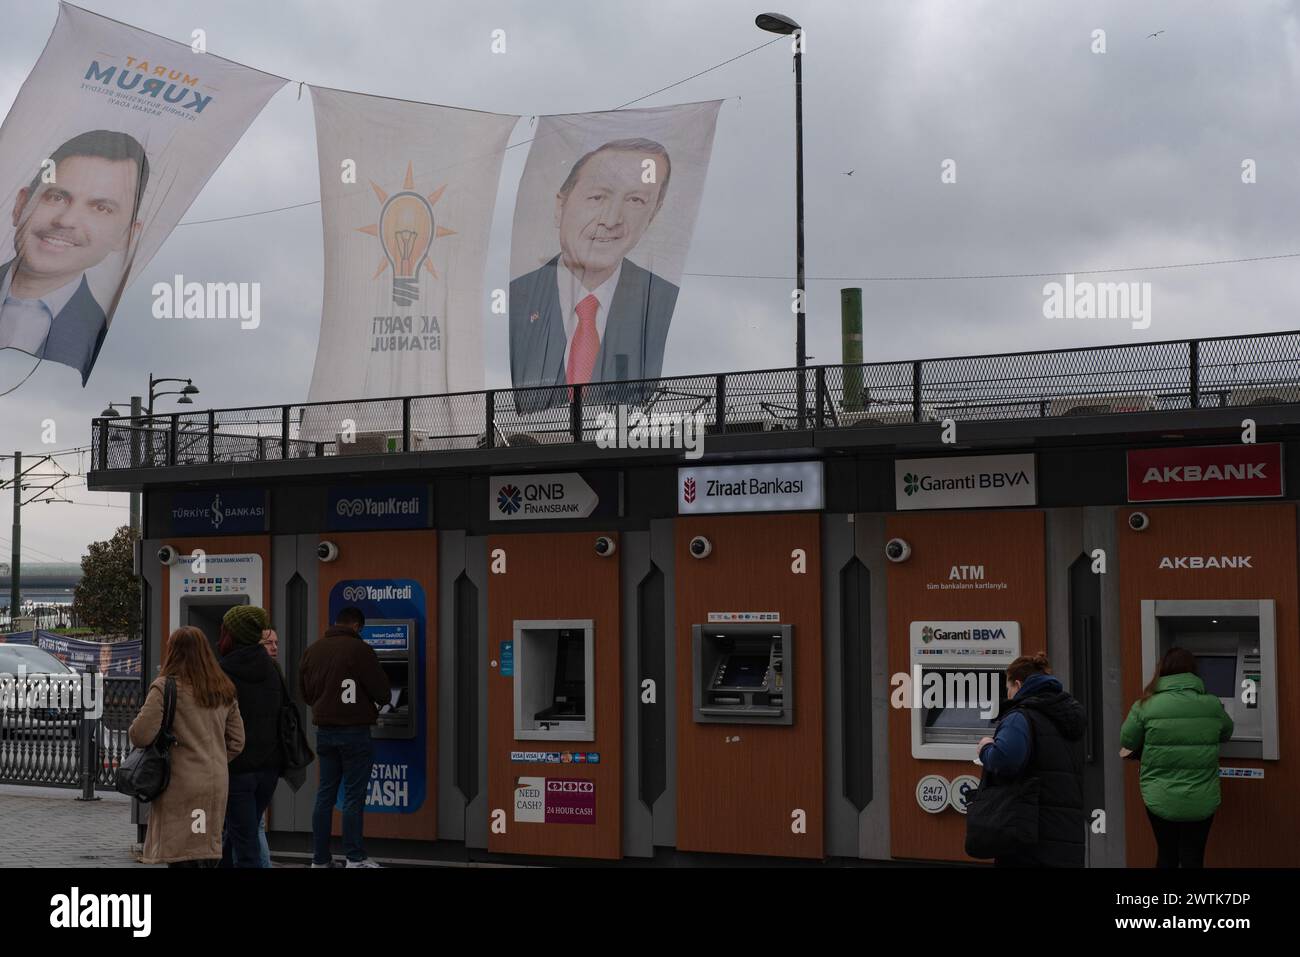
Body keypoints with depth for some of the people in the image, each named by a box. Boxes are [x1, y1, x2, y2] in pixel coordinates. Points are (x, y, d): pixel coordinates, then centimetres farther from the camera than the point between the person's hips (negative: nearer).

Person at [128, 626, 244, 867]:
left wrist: (132, 731, 8)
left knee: (182, 858, -4)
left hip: (181, 786, -5)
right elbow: (236, 741, 14)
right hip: (217, 785, 5)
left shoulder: (166, 686, -7)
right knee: (208, 855, 12)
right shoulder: (224, 690, 12)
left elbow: (141, 735, -12)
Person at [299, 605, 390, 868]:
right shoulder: (359, 649, -12)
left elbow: (305, 692, 15)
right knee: (354, 796, -1)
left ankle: (320, 859, 11)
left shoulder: (313, 650, 7)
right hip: (354, 731, -6)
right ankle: (355, 858, 1)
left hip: (324, 730, 6)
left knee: (325, 794, 9)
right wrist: (379, 702, 14)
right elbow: (382, 691, -8)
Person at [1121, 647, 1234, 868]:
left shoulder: (1145, 706, -9)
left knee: (1166, 856, 16)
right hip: (1201, 801, 1)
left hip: (1160, 799, -1)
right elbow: (1226, 733, 15)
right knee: (1193, 858, 10)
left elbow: (1127, 743, -1)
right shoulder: (1212, 705, -3)